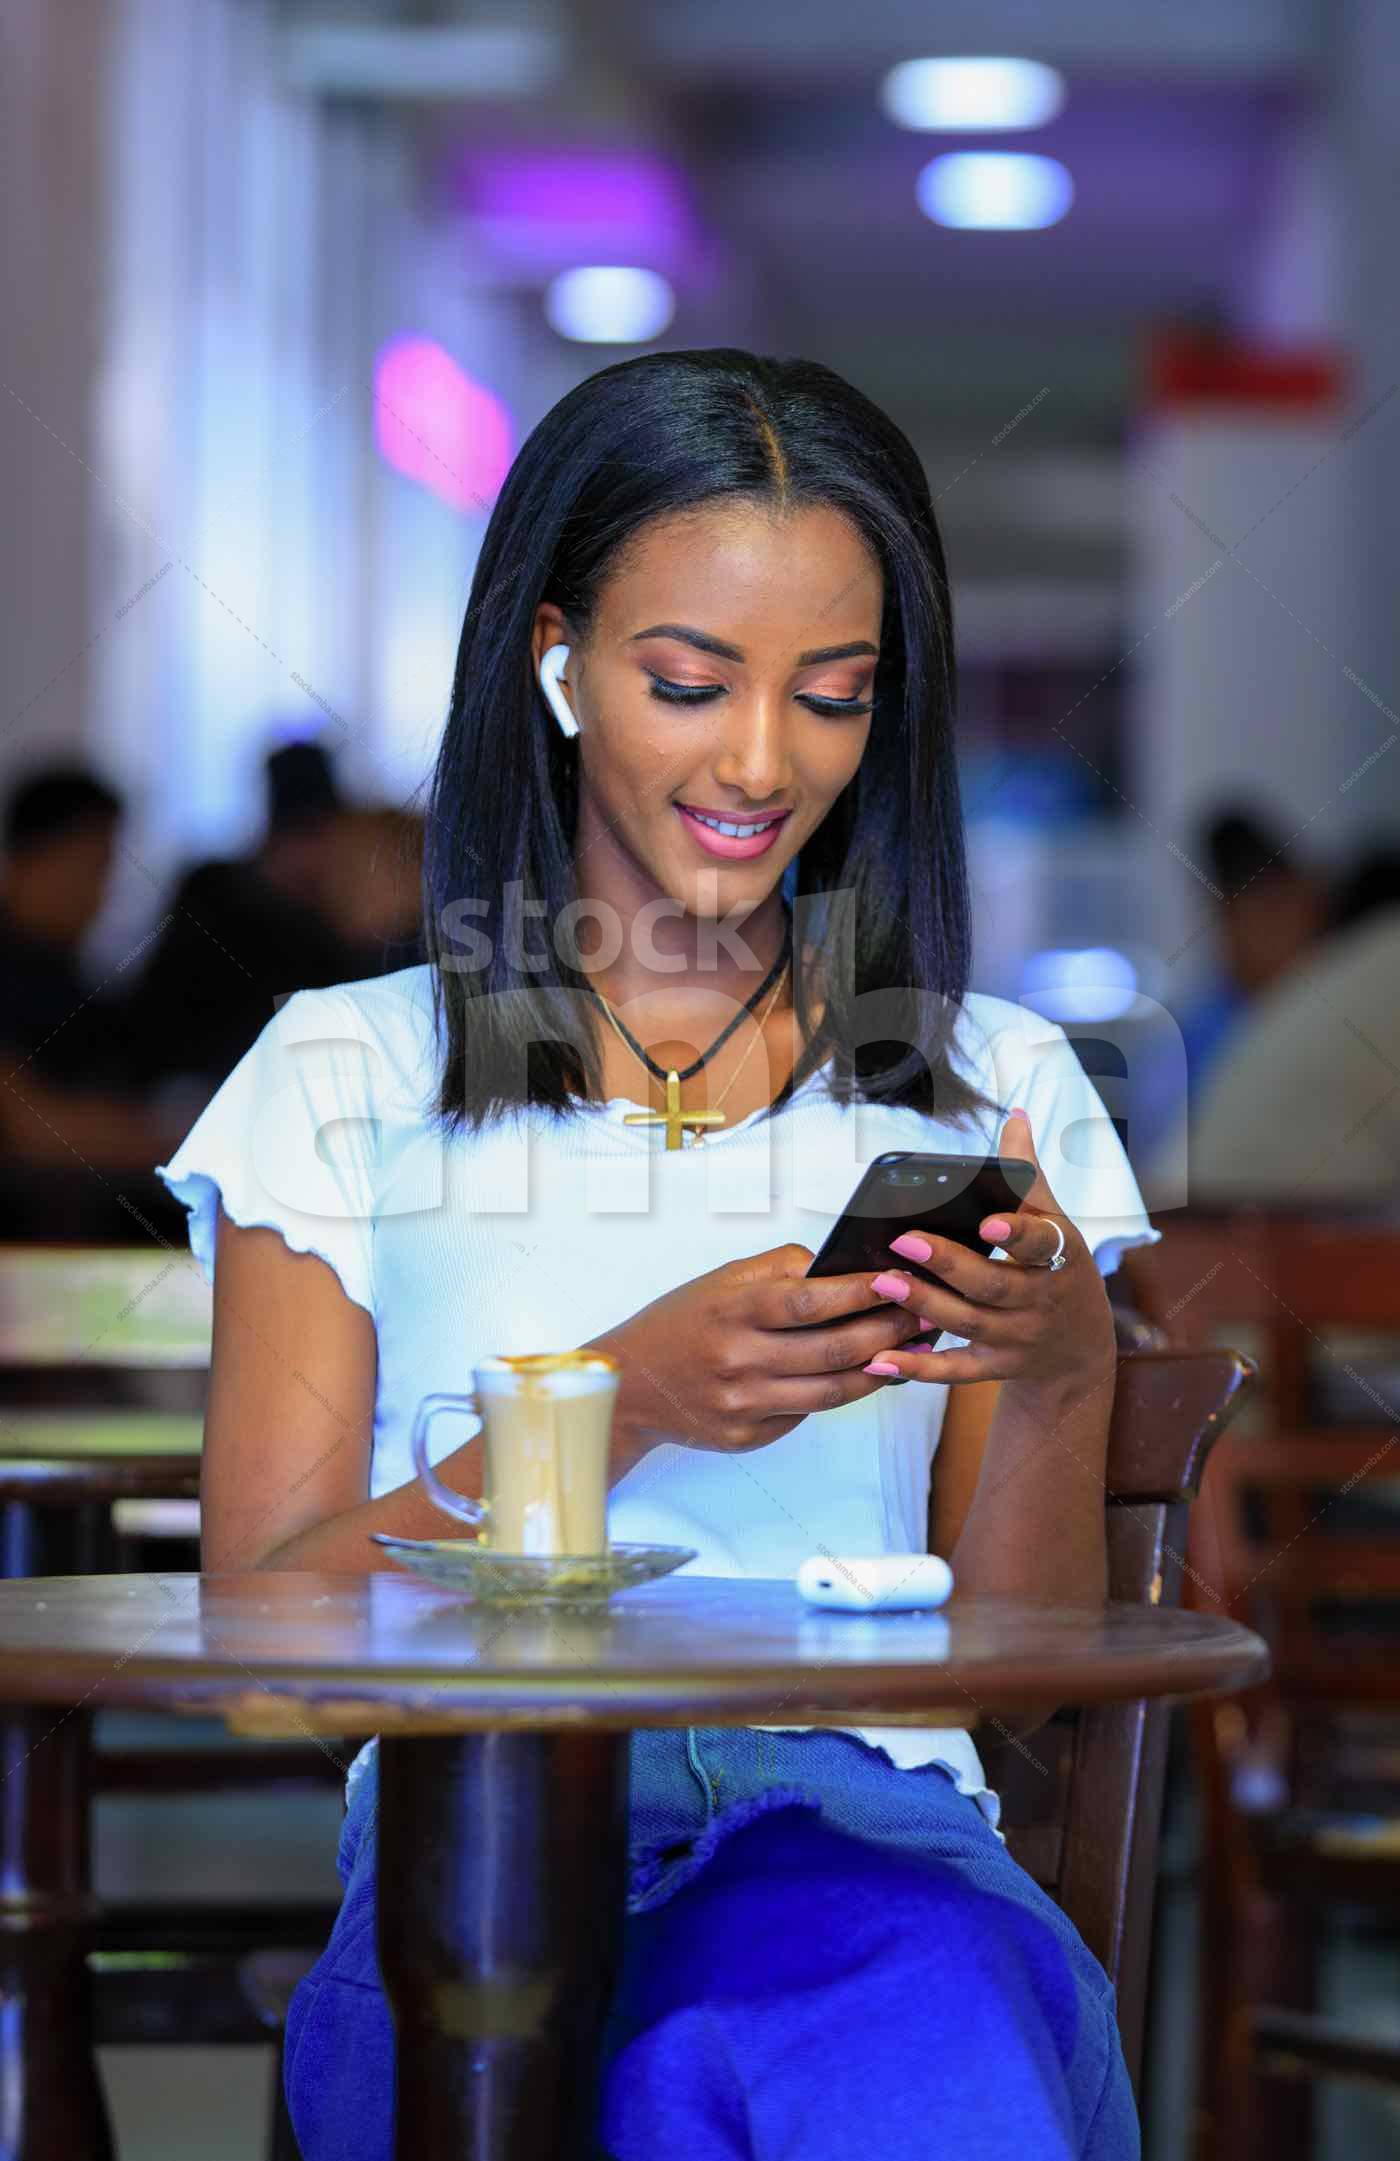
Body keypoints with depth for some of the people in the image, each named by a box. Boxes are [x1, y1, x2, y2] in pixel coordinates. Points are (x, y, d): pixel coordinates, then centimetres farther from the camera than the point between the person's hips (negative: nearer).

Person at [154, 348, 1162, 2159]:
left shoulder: (996, 1094, 17)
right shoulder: (346, 1079, 12)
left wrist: (1061, 1376, -6)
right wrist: (629, 1399, -10)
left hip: (877, 1835, 2)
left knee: (930, 1997, -37)